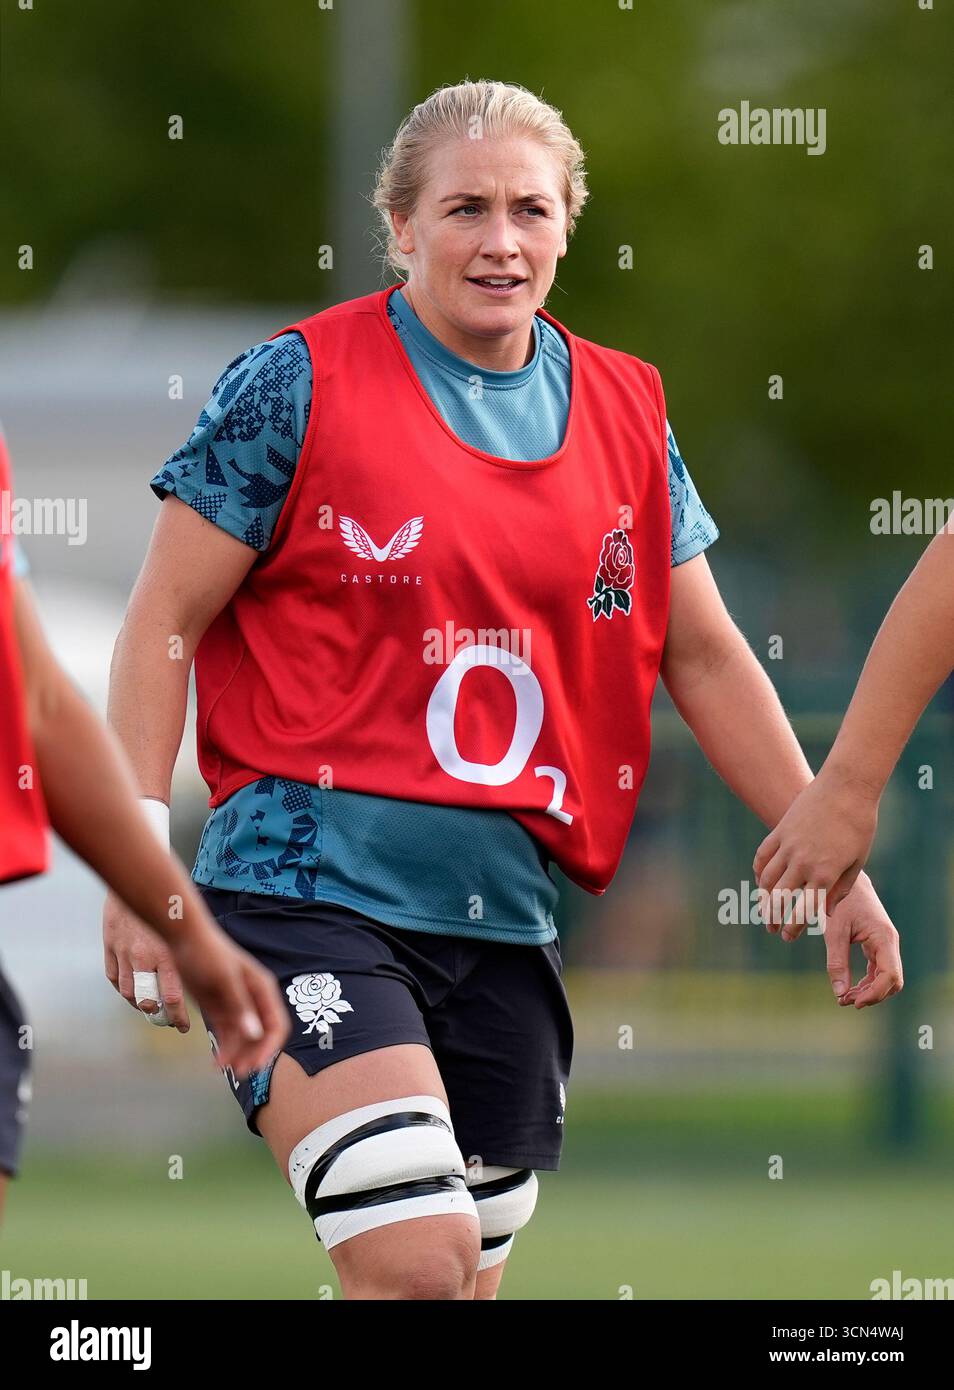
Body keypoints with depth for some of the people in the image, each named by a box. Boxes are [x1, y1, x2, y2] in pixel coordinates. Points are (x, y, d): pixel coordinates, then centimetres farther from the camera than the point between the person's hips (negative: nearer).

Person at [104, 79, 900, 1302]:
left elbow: (704, 655, 17)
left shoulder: (625, 412, 11)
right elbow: (163, 623, -2)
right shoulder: (300, 385, -4)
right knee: (416, 1268, -22)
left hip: (507, 916, 6)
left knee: (470, 1281, 8)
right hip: (310, 884, -6)